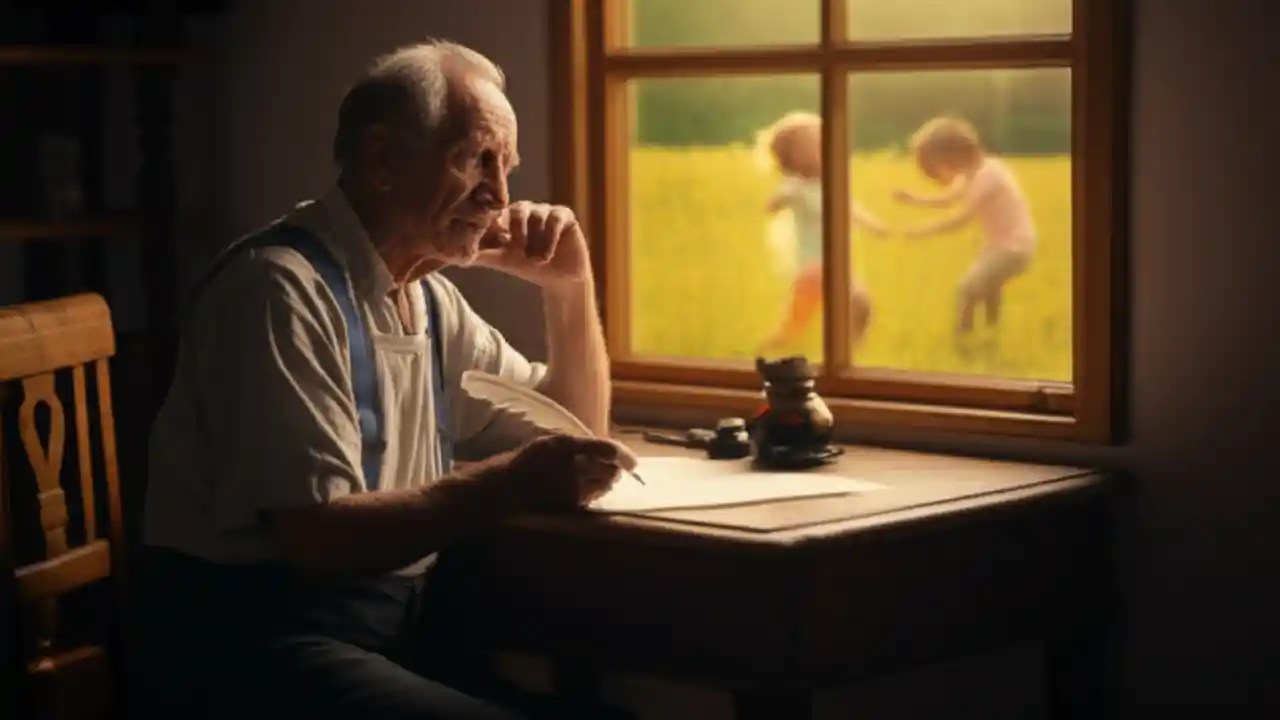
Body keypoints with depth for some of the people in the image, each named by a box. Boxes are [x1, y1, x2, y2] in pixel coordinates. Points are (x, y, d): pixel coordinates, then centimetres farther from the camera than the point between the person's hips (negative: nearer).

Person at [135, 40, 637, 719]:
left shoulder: (428, 296, 13)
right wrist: (507, 485, -25)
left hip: (396, 626, 8)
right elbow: (318, 536, -20)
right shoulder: (281, 287, -15)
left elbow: (574, 434, 20)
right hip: (256, 645, -8)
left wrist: (569, 286, 7)